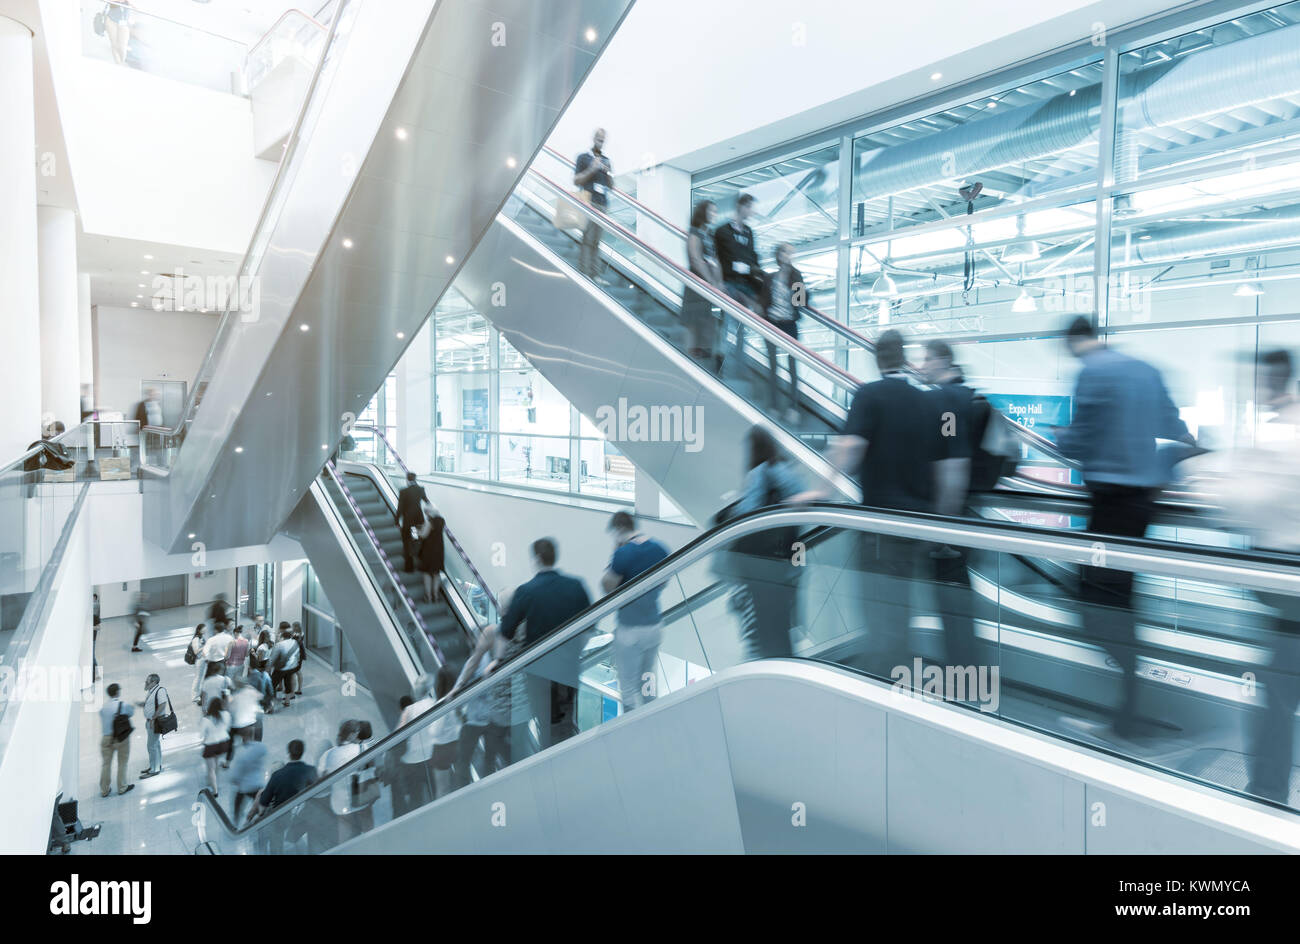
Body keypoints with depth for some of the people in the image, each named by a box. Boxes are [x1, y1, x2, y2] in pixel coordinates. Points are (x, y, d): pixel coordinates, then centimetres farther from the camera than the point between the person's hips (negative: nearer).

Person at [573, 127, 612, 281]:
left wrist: (608, 172, 1)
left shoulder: (606, 160, 20)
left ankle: (595, 274, 0)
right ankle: (583, 272, -14)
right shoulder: (583, 157, 5)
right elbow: (576, 181, 0)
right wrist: (592, 170, -11)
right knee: (587, 238, -13)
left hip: (602, 204, 5)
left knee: (596, 241, 2)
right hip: (588, 202, -5)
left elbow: (611, 185, 21)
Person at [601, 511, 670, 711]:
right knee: (647, 683, 22)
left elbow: (607, 587, -8)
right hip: (655, 627, 7)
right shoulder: (660, 549, 1)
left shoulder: (623, 554, -19)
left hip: (630, 631, -7)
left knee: (629, 689, 6)